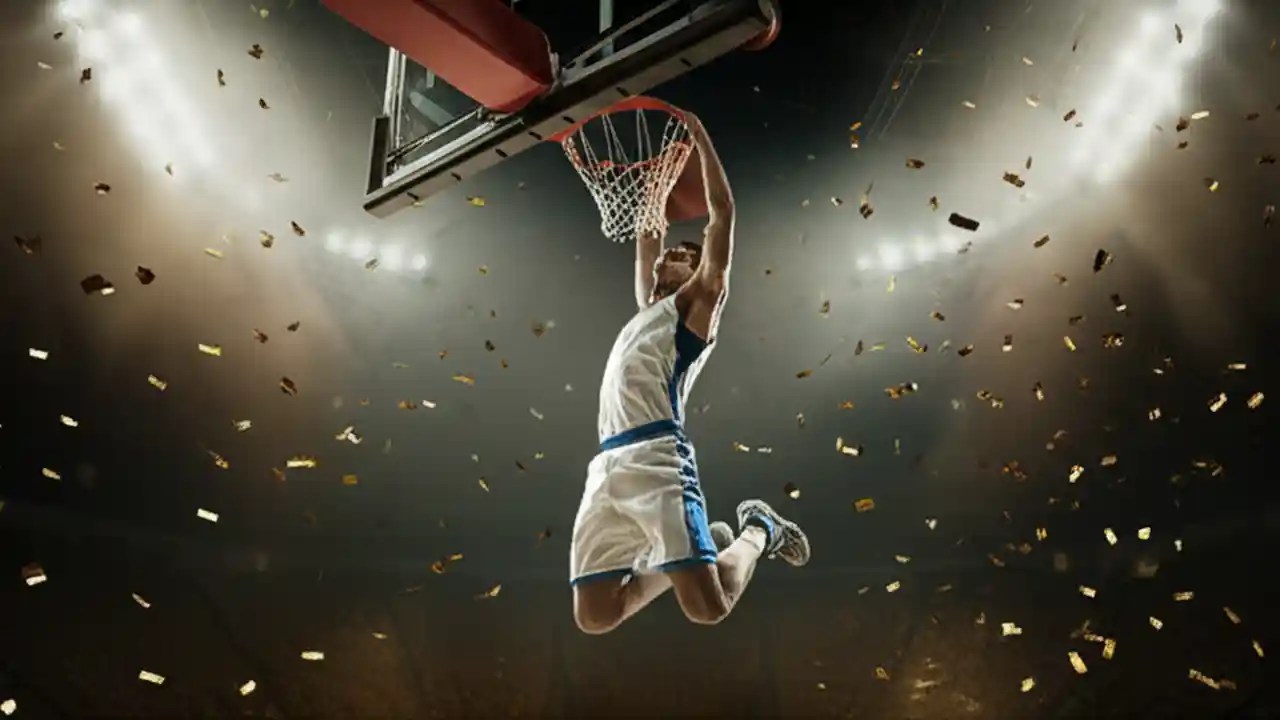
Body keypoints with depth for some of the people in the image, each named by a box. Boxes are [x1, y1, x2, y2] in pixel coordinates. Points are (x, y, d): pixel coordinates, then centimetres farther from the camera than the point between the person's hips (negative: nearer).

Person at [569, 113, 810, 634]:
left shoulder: (698, 302, 13)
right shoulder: (649, 309, 31)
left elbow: (723, 212, 9)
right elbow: (647, 239, 41)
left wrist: (699, 137, 16)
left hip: (657, 459, -7)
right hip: (607, 465, 7)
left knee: (708, 607, -16)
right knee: (593, 617, 1)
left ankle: (760, 530, 15)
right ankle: (701, 546, 20)